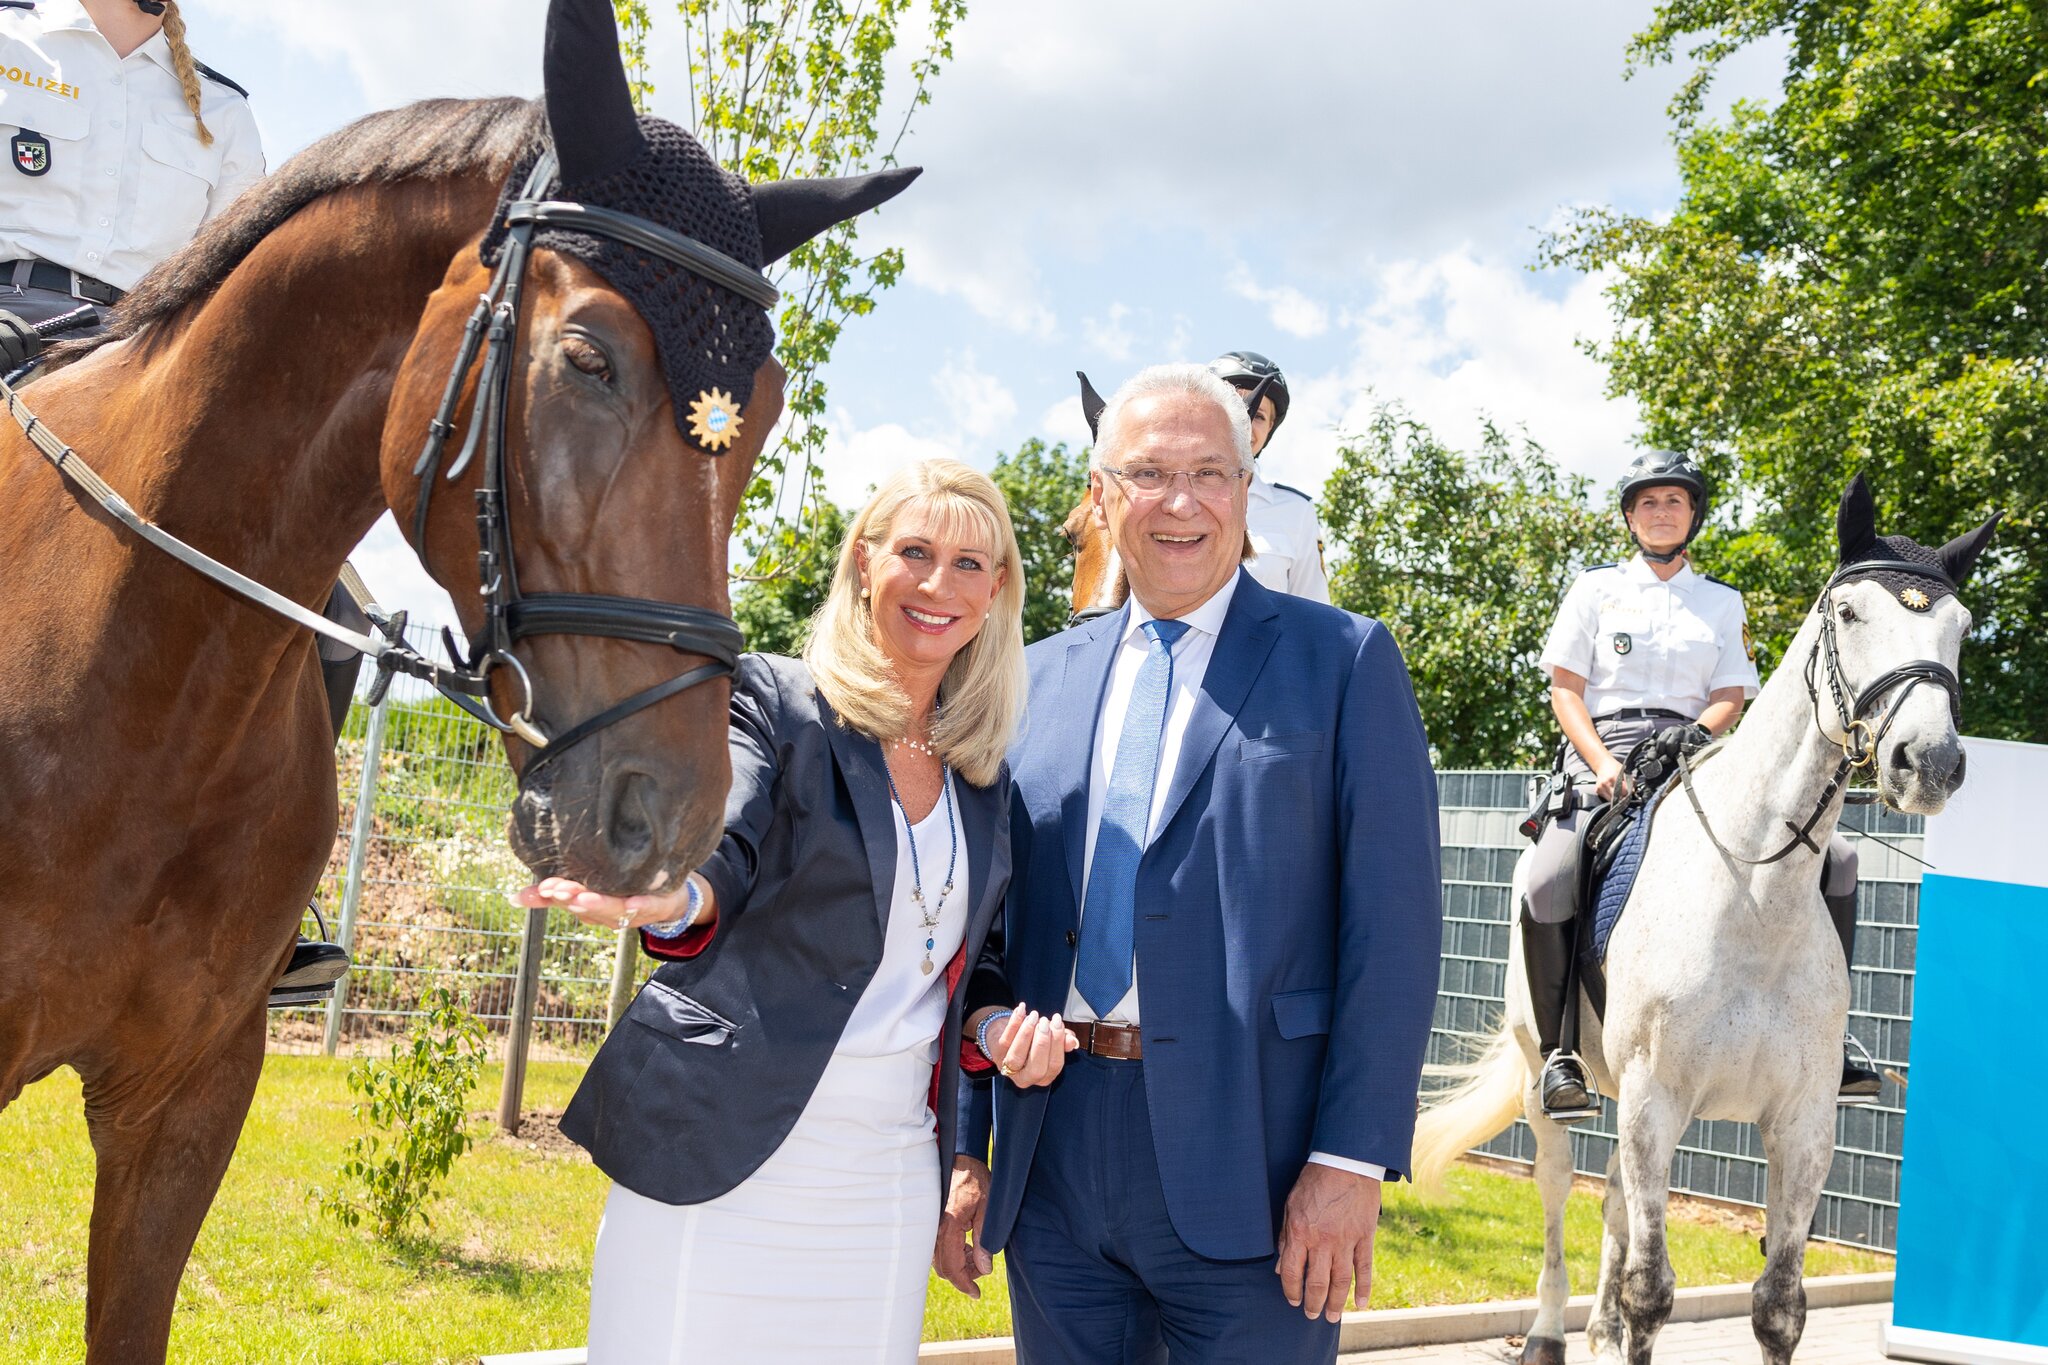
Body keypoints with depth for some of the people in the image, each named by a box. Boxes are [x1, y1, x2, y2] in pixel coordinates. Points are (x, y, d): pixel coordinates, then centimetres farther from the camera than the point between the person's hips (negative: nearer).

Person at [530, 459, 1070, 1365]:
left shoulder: (984, 774, 11)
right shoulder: (773, 700, -3)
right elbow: (722, 855, -18)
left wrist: (1009, 1024, -2)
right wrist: (673, 901, -40)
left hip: (890, 1177, 5)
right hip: (721, 1153, -4)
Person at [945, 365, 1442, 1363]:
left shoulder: (1342, 660, 0)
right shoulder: (1041, 675, 12)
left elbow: (1393, 930, -6)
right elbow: (992, 918, 13)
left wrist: (1352, 1161, -13)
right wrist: (964, 1147, 9)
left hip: (1244, 1166, -4)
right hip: (1051, 1160, 4)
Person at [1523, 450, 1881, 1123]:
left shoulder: (1722, 602, 18)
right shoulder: (1595, 588, 12)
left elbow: (1731, 697, 9)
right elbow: (1565, 688, 5)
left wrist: (1688, 740, -13)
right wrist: (1601, 761, -12)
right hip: (1603, 754, -3)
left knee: (1833, 859, -13)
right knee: (1548, 885, -31)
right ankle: (1558, 1052, -14)